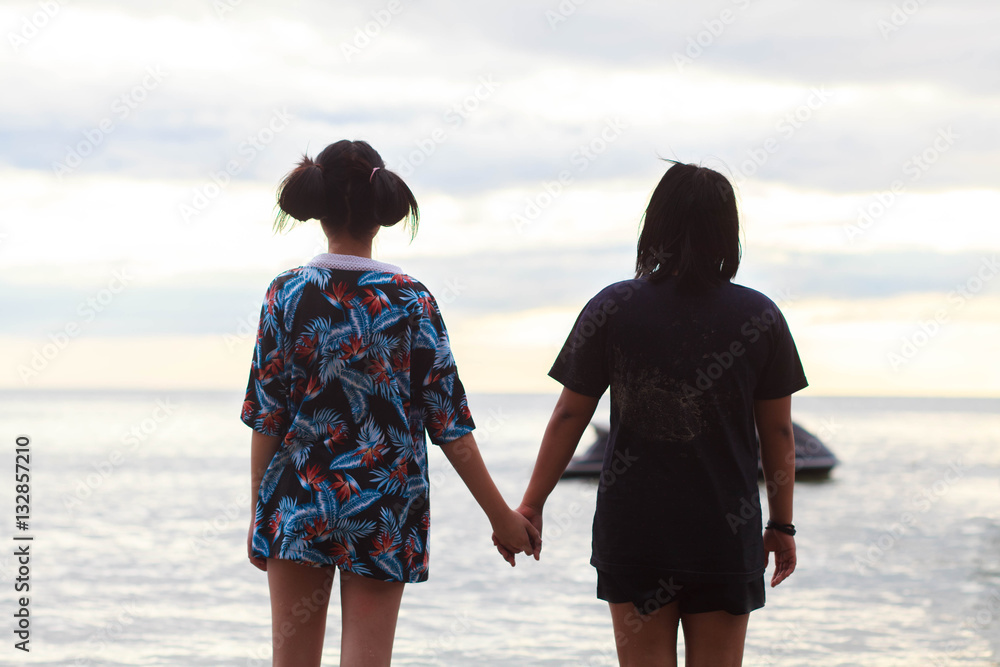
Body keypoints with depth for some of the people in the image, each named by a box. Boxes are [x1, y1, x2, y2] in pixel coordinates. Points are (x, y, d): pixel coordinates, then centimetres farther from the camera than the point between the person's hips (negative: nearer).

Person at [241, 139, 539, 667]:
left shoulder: (287, 294, -4)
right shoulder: (412, 301, -4)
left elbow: (265, 417, -3)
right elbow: (450, 425, -4)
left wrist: (258, 516, 8)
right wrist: (502, 516, 4)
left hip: (298, 505, 0)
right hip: (384, 511, 0)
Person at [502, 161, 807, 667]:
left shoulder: (612, 310, -5)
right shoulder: (761, 317, -3)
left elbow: (568, 417, -1)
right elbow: (778, 433, 2)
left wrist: (531, 505, 8)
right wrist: (782, 524, 13)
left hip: (632, 529, 0)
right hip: (726, 533, 0)